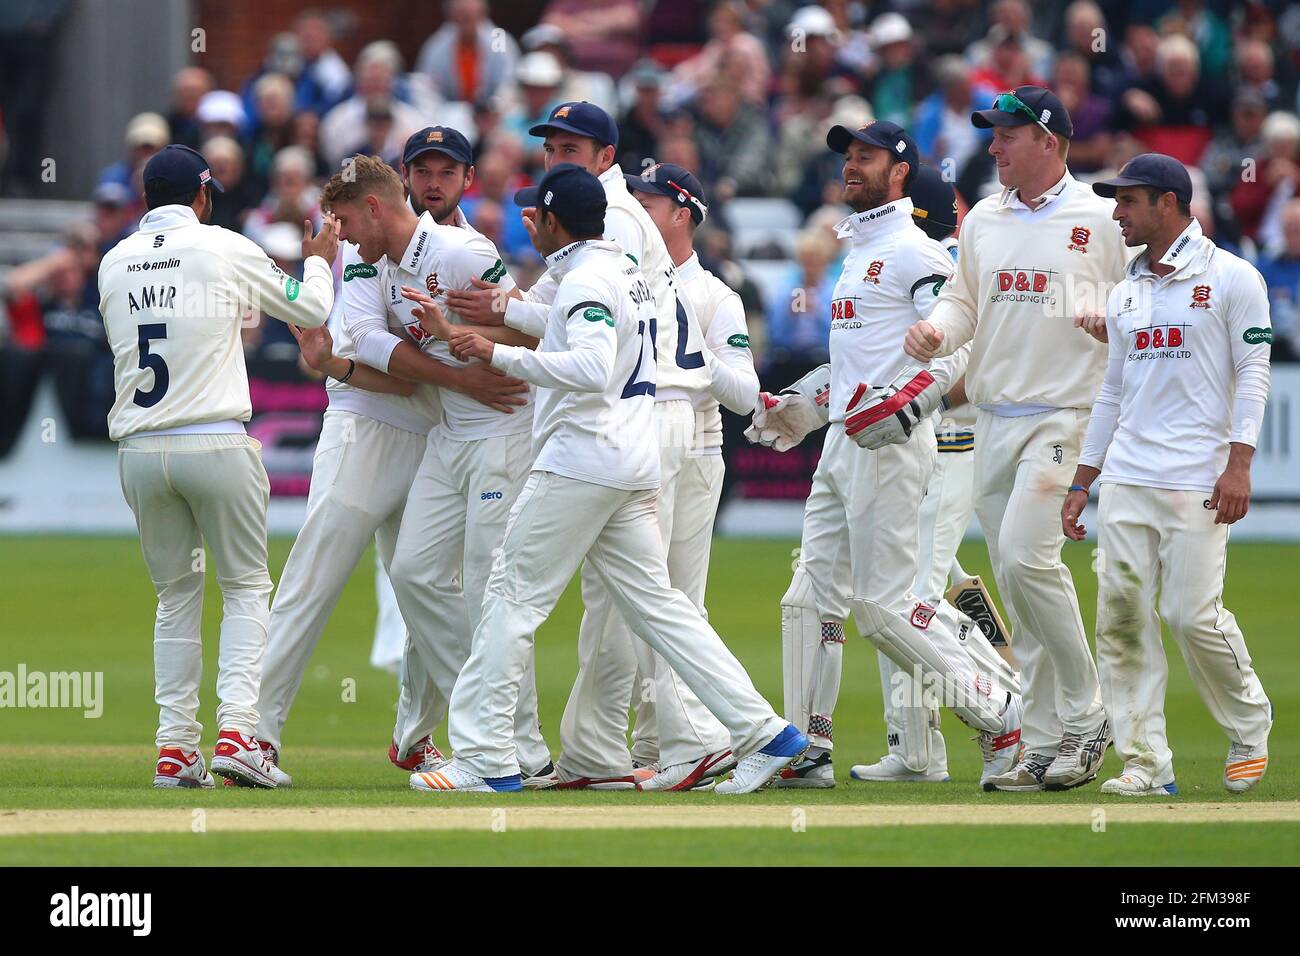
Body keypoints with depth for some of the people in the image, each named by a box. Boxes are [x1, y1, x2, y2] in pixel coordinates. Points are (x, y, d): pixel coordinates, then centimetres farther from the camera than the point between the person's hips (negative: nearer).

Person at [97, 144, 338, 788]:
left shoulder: (114, 263, 8)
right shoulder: (225, 250, -2)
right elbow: (310, 309, 8)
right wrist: (318, 261, 30)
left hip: (138, 452, 4)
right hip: (215, 442, -4)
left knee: (176, 594, 14)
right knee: (246, 586, 6)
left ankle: (175, 746, 6)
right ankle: (236, 731, -11)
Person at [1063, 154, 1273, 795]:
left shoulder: (1231, 279, 0)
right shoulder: (1125, 294, 19)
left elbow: (1253, 373, -5)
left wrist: (1239, 461, -15)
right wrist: (1081, 482, 17)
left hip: (1196, 479, -6)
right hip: (1125, 480, 6)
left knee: (1193, 615, -11)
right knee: (1121, 617, -4)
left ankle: (1249, 733, 13)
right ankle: (1145, 763, -2)